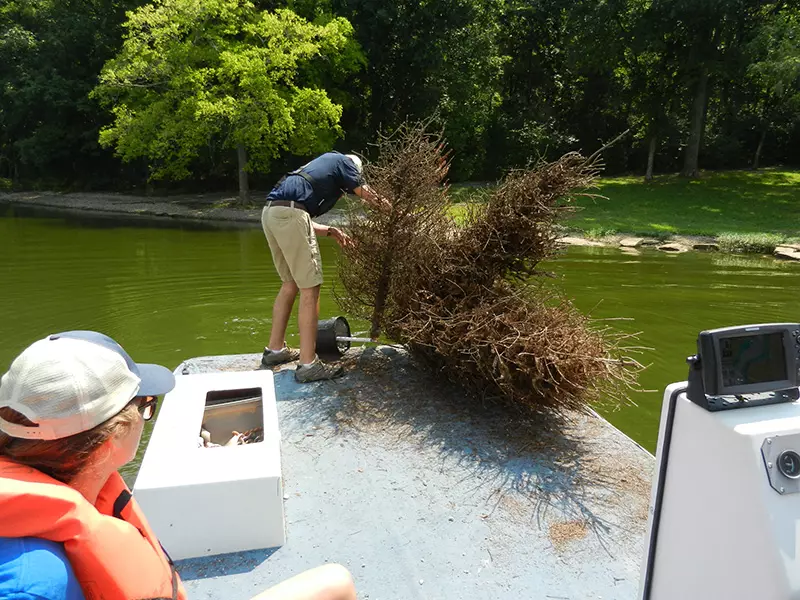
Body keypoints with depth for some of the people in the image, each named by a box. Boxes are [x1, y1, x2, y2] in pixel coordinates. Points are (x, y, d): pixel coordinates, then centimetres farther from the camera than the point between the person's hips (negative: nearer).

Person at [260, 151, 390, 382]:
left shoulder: (323, 166, 35)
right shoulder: (344, 162, 15)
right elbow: (368, 196, 18)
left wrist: (330, 231, 25)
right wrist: (389, 209, 35)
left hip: (270, 212, 9)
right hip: (289, 213, -9)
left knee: (291, 284, 20)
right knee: (310, 288, -5)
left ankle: (275, 350, 28)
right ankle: (308, 364, -3)